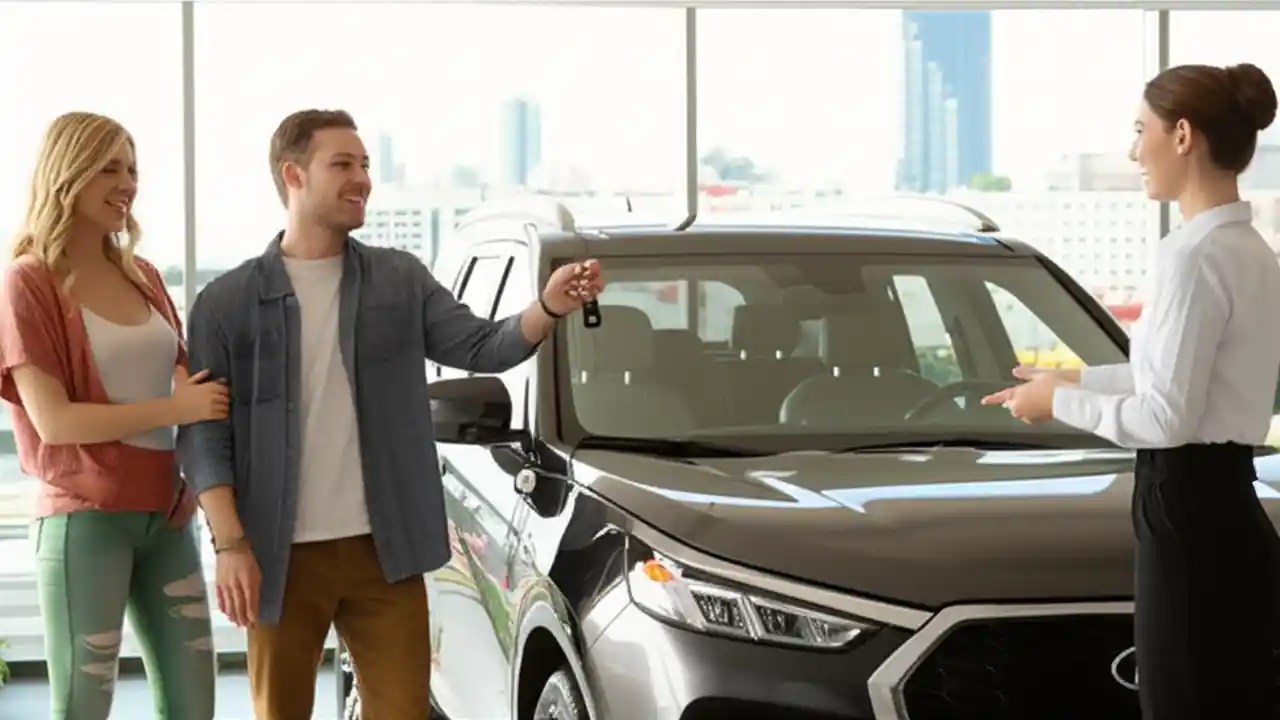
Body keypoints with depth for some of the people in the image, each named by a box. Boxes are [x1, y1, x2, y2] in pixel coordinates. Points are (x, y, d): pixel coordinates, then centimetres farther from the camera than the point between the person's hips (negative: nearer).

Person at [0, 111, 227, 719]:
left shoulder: (142, 276, 11)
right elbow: (53, 420, -15)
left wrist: (212, 399, -4)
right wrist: (177, 409, -17)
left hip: (167, 513, 6)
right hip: (85, 519, -6)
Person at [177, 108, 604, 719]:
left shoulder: (402, 279, 7)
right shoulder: (227, 303, 0)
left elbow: (479, 347, -2)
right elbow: (203, 434, -3)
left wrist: (548, 309, -22)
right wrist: (230, 544, -14)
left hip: (383, 551, 2)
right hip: (282, 556, -2)